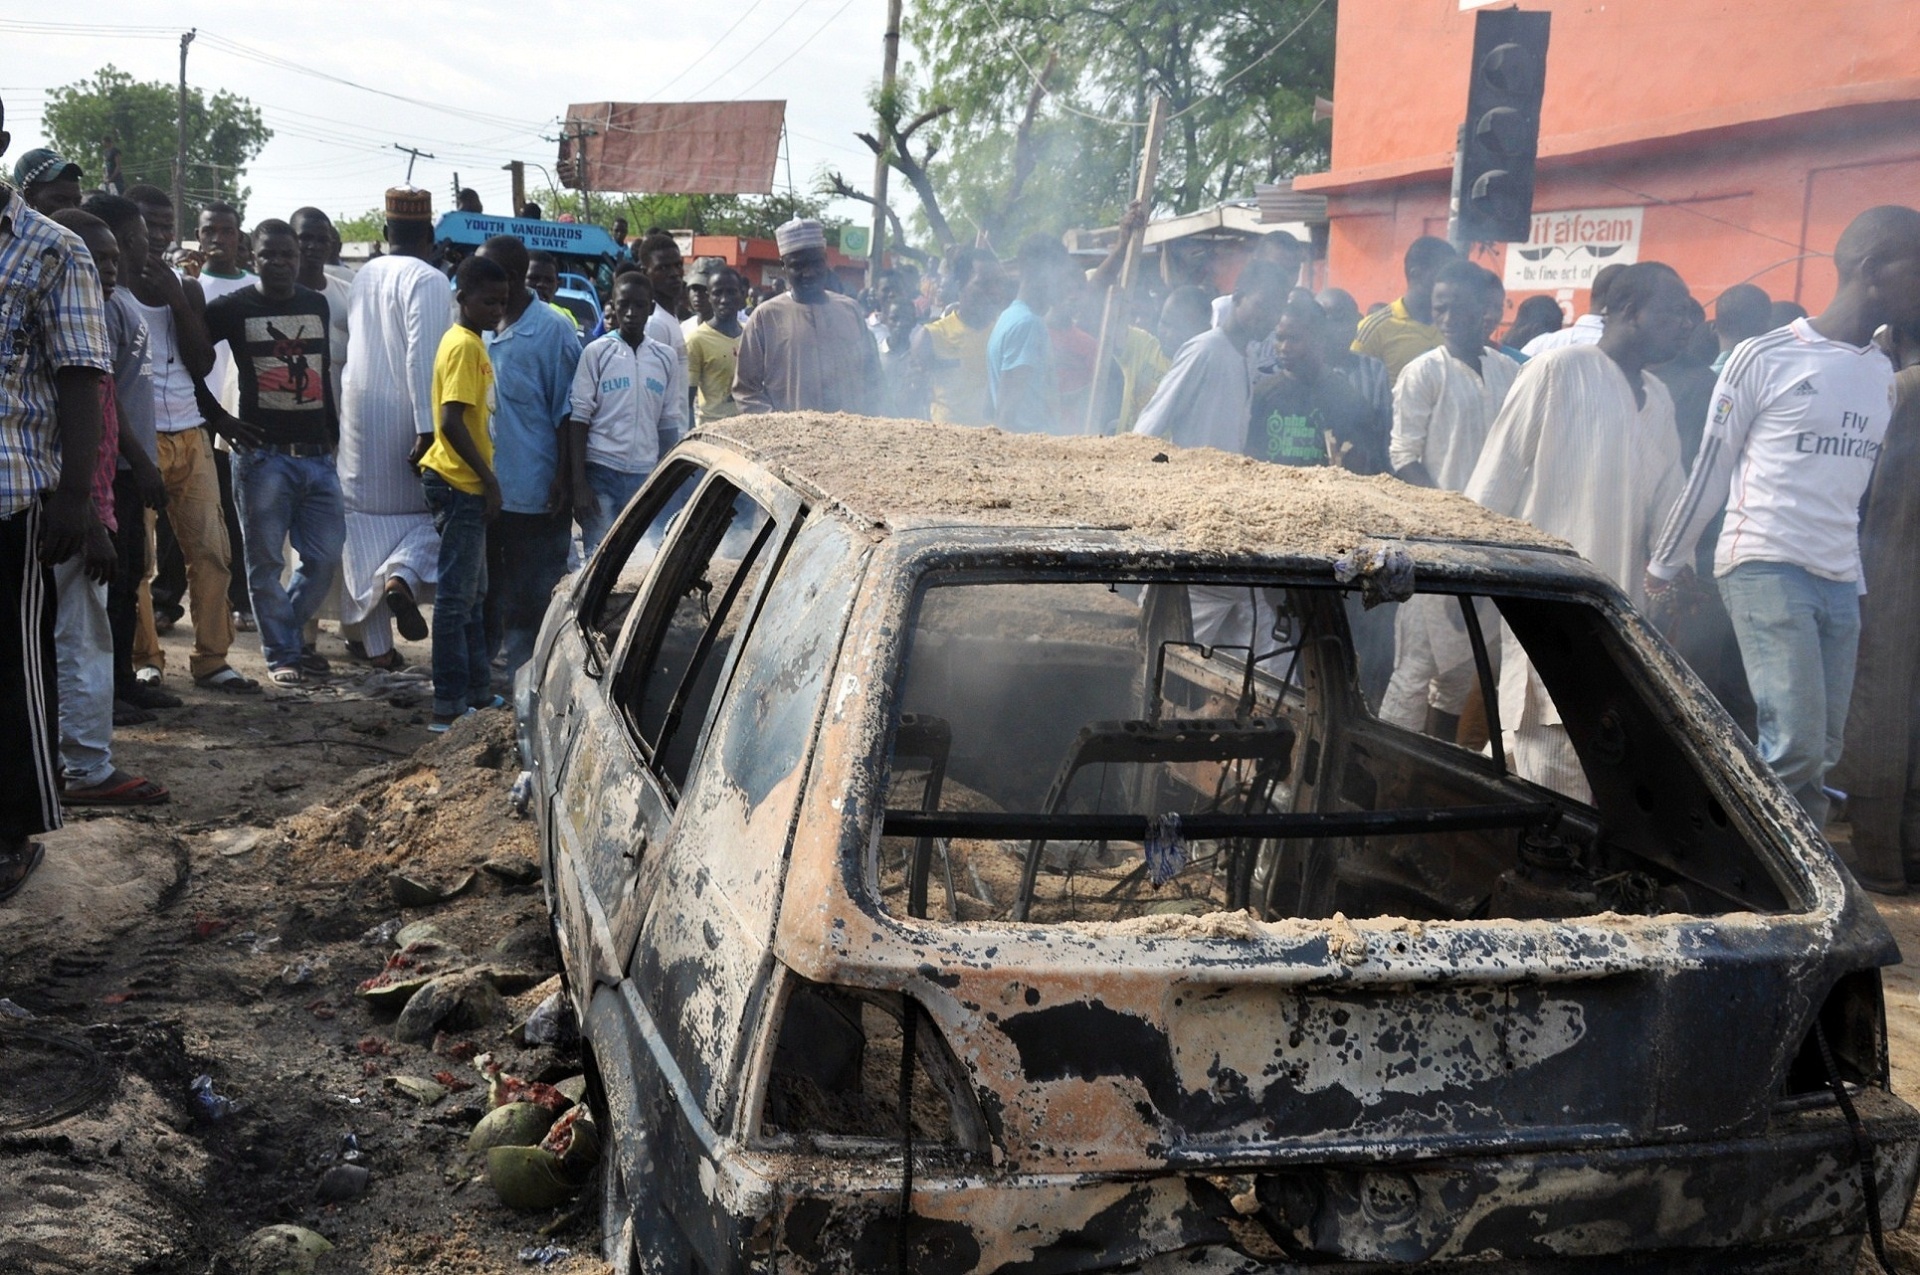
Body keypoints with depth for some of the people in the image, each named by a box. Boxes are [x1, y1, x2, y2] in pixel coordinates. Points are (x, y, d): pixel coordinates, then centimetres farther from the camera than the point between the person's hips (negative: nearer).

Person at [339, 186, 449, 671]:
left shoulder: (363, 276, 11)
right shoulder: (427, 280, -10)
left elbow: (351, 345, 15)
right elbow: (423, 357, -19)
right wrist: (428, 428, -21)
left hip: (358, 419, 6)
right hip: (404, 422, -6)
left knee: (367, 520, 8)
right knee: (427, 513, 9)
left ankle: (377, 646, 9)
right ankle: (402, 576, -22)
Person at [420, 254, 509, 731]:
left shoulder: (470, 343, 15)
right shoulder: (464, 345, -15)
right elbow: (452, 422, -23)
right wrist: (489, 478, -20)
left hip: (466, 484, 11)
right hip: (460, 483, -11)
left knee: (472, 594, 16)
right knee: (456, 597, -8)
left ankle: (478, 693, 25)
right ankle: (448, 708, -5)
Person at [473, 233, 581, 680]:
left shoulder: (552, 331, -9)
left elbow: (566, 413, -9)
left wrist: (562, 480, -13)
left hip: (534, 493, -7)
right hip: (484, 488, 7)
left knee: (533, 597, 1)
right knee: (486, 591, 15)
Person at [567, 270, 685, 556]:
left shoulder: (665, 358, 8)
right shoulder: (597, 352, 0)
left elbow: (669, 425, 12)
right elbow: (578, 420, -2)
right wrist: (579, 484, -9)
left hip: (646, 477, 3)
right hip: (601, 472, -3)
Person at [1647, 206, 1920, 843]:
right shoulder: (1767, 357, -4)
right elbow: (1710, 469, 0)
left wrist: (1856, 575, 18)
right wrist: (1666, 562, 3)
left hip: (1840, 580, 6)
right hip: (1766, 567, -6)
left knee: (1822, 753, 4)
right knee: (1796, 746, -16)